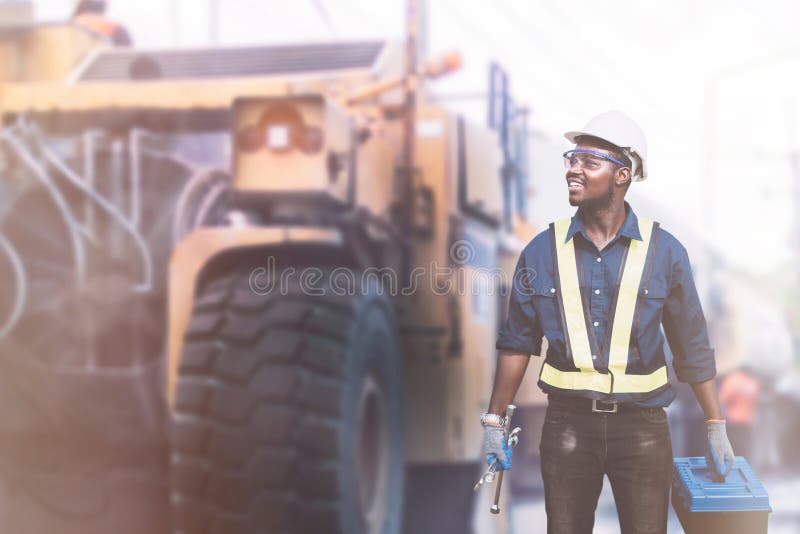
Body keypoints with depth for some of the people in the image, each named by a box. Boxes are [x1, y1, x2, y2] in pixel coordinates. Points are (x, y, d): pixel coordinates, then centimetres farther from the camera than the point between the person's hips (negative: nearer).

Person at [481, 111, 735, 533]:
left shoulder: (663, 252, -3)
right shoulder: (542, 252, 0)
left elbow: (692, 347, 2)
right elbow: (517, 342, 6)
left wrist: (716, 428, 4)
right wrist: (494, 421, 5)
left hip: (641, 426, -1)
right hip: (566, 422, 1)